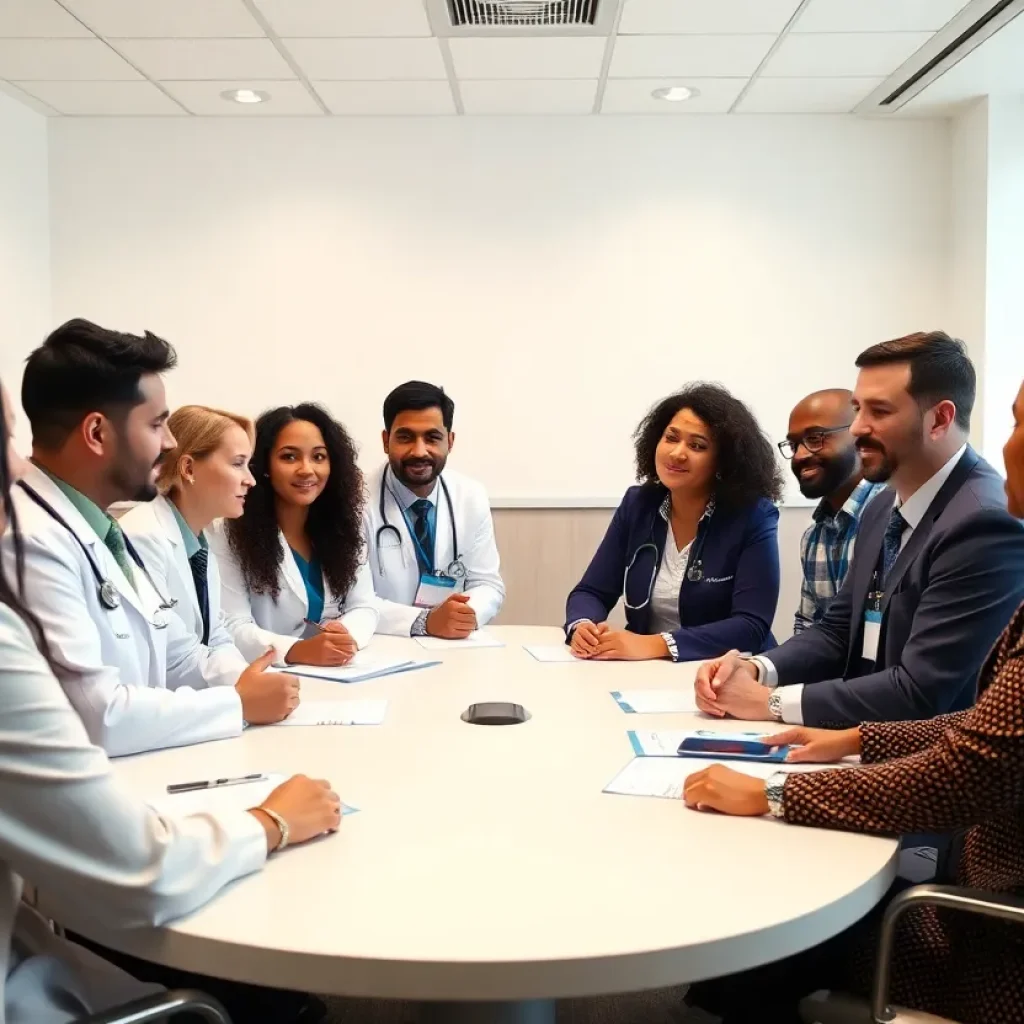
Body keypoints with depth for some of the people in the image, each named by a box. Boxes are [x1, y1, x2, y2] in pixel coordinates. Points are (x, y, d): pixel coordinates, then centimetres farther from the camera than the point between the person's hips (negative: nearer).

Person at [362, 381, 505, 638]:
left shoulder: (472, 497, 3)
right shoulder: (359, 499, -9)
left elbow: (488, 584, 6)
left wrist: (468, 613, -15)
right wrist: (425, 621, -24)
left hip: (454, 646, 4)